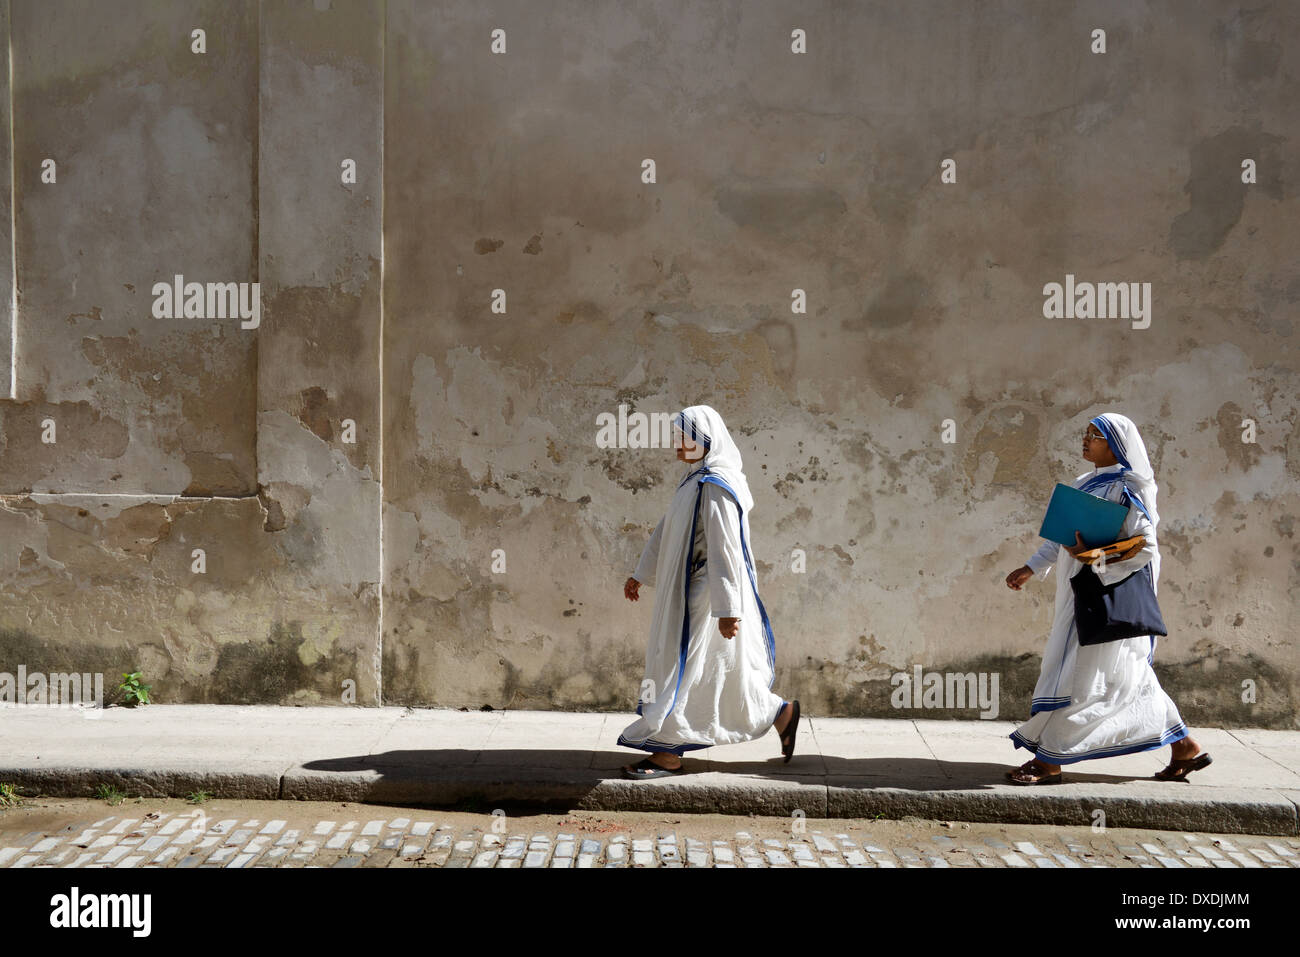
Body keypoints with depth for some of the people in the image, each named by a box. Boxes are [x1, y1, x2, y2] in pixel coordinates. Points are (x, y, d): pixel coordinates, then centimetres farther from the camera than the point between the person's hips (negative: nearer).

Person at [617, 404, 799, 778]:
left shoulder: (715, 487, -20)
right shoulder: (694, 479, 11)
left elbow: (724, 549, -24)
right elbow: (666, 529, 19)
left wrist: (727, 608, -26)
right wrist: (641, 575, 23)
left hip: (706, 591, -10)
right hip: (688, 587, 10)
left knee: (682, 668, -3)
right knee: (723, 670, 16)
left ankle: (668, 755, 6)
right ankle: (781, 713, 28)